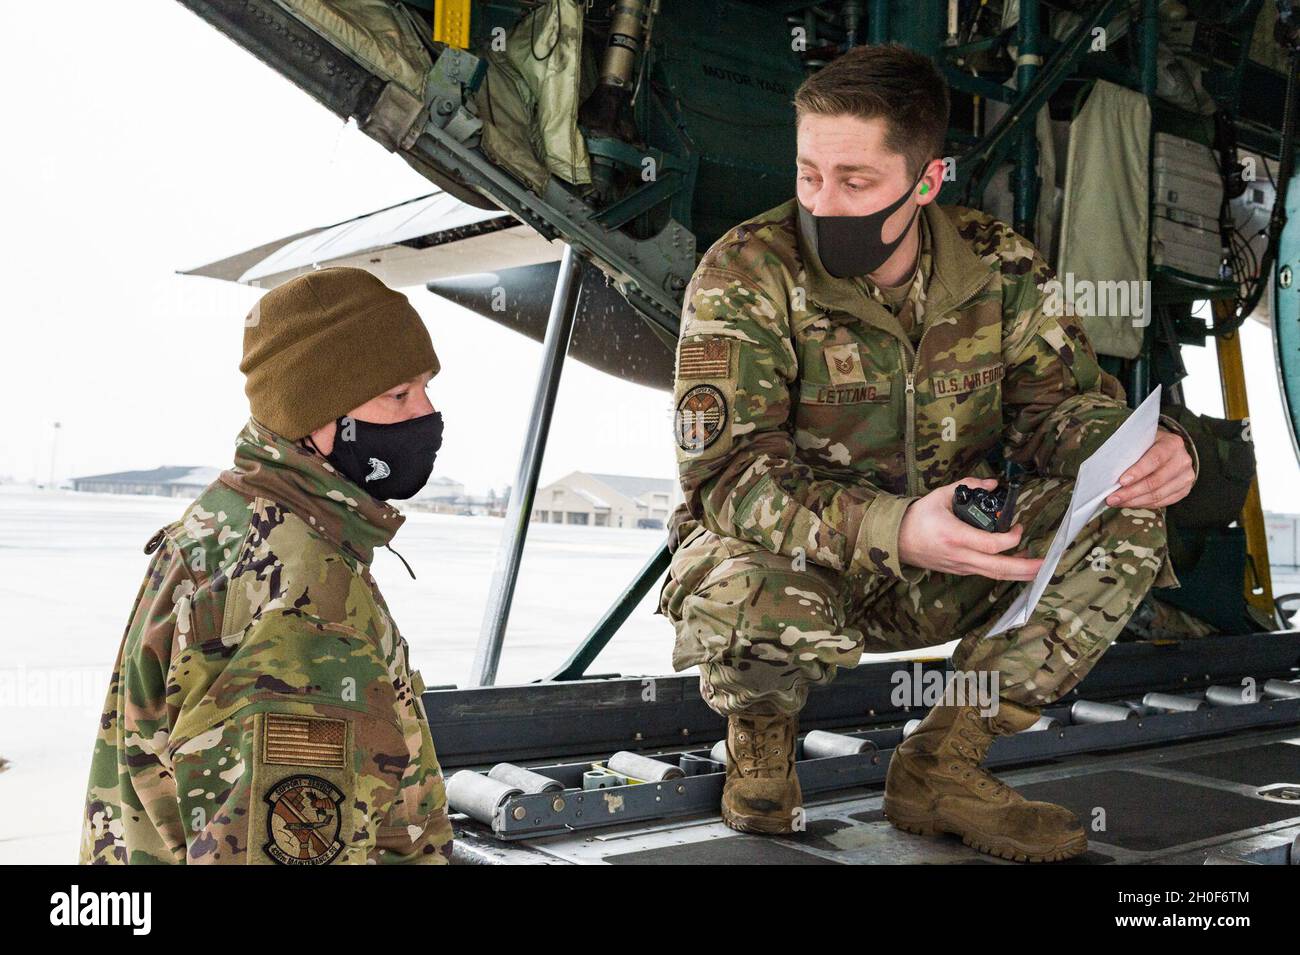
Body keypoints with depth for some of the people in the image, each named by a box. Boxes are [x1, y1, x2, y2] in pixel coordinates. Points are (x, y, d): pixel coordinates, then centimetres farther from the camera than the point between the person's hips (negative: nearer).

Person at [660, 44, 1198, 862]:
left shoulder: (996, 265, -5)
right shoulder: (746, 275, -18)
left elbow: (1059, 399, 0)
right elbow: (726, 470, -25)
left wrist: (1140, 450, -27)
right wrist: (893, 532, -41)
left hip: (936, 577, 5)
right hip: (788, 556, -4)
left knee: (1126, 523, -15)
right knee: (758, 609, -40)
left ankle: (942, 766, -6)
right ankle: (761, 722, 1)